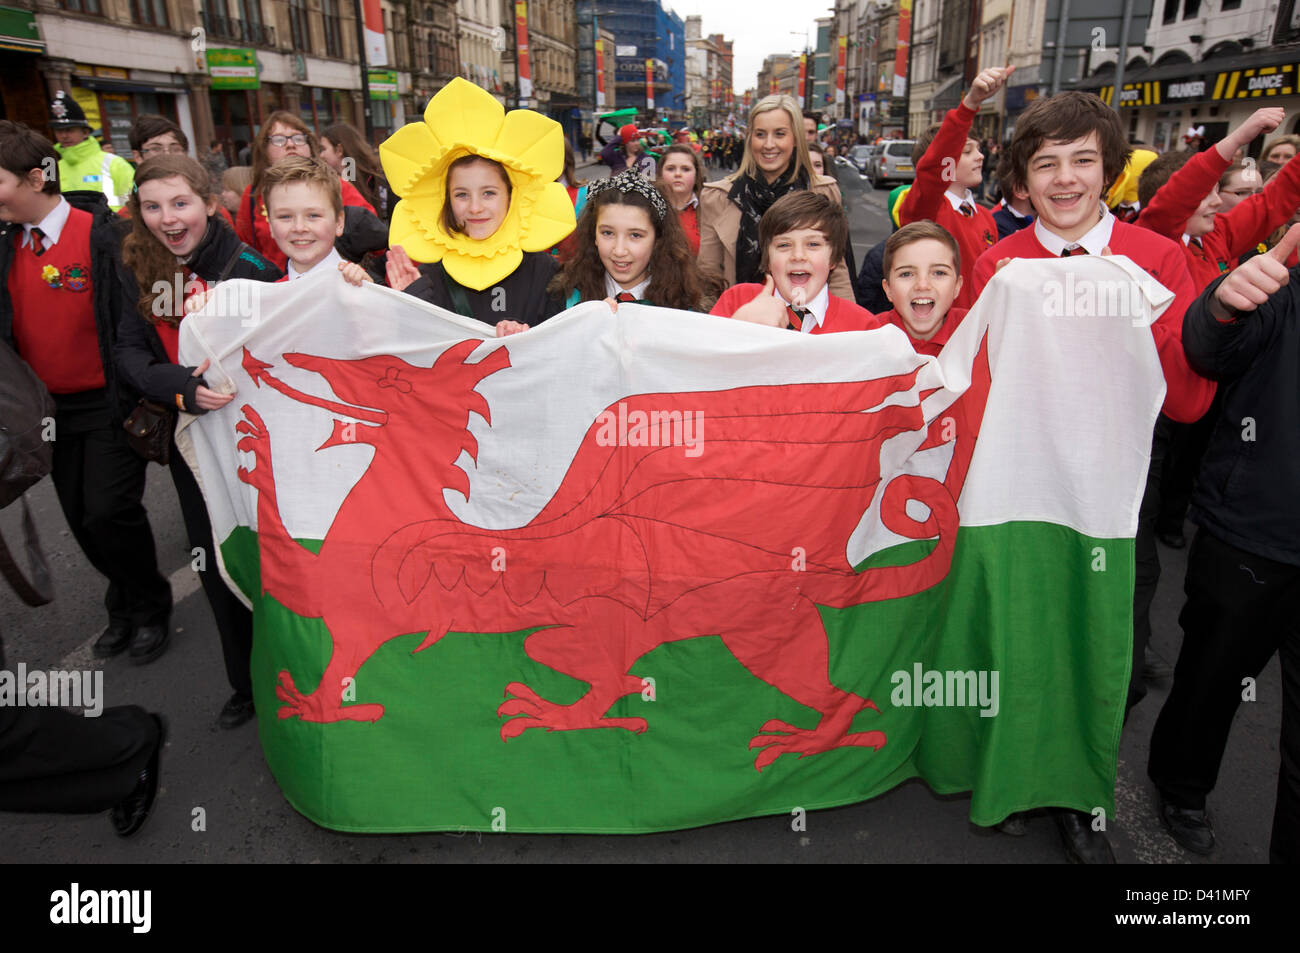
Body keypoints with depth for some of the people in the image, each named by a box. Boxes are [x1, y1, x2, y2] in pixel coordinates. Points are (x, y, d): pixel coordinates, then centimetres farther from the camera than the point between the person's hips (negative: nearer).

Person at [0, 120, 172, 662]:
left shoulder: (103, 235, -15)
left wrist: (144, 404, -19)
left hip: (109, 406, -7)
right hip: (52, 408, 7)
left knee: (109, 511, -8)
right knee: (81, 518, 12)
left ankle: (150, 607, 16)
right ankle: (125, 605, 31)